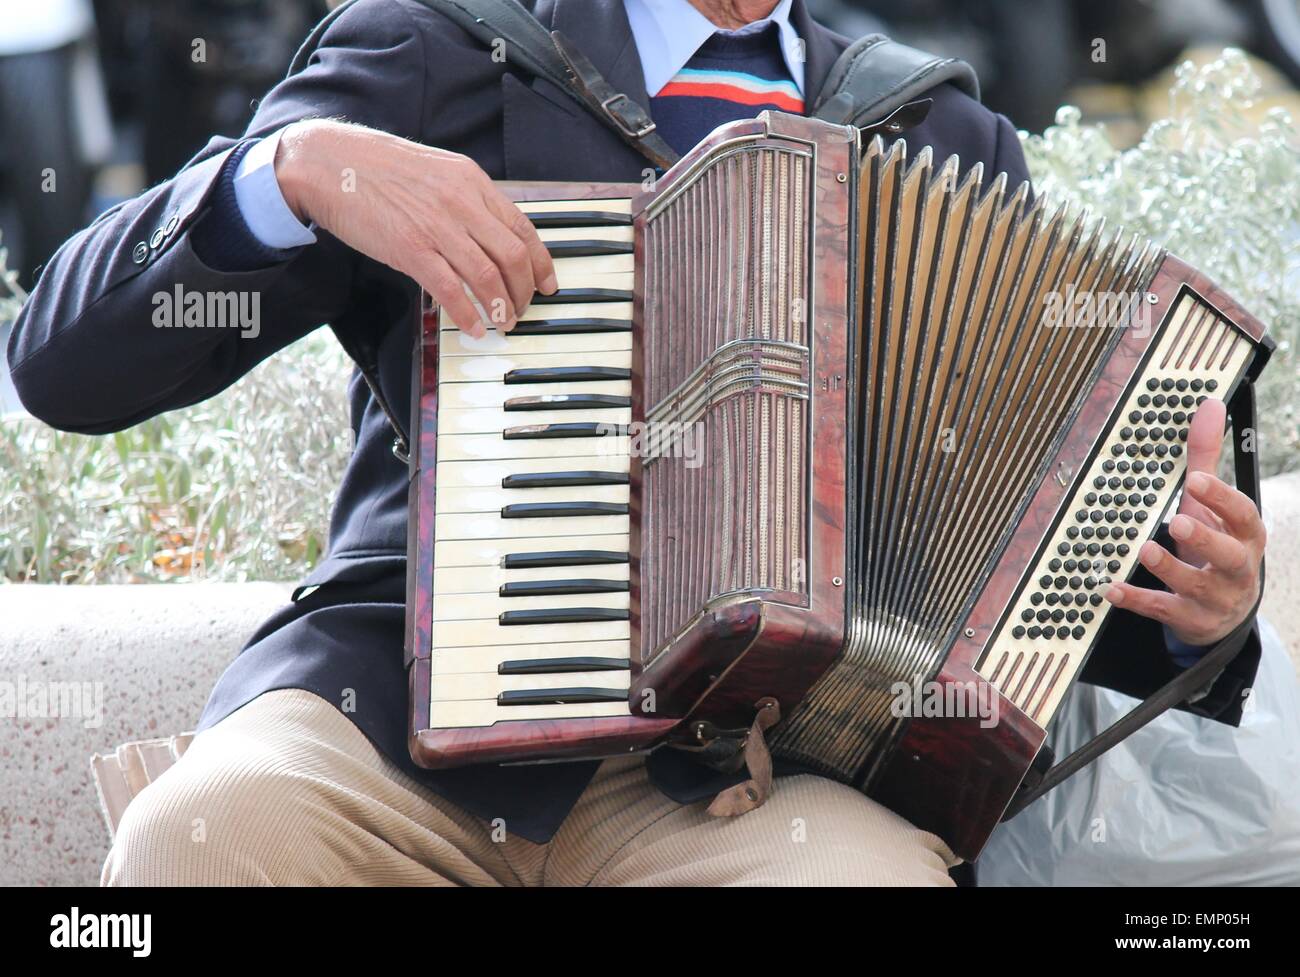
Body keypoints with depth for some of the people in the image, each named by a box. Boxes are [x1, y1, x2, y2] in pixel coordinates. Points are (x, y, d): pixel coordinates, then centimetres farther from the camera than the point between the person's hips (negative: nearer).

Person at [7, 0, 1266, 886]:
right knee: (202, 835, -34)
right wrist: (301, 167, -10)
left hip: (746, 766, 1)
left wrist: (1192, 607, 1)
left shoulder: (954, 149, 20)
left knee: (873, 873, -34)